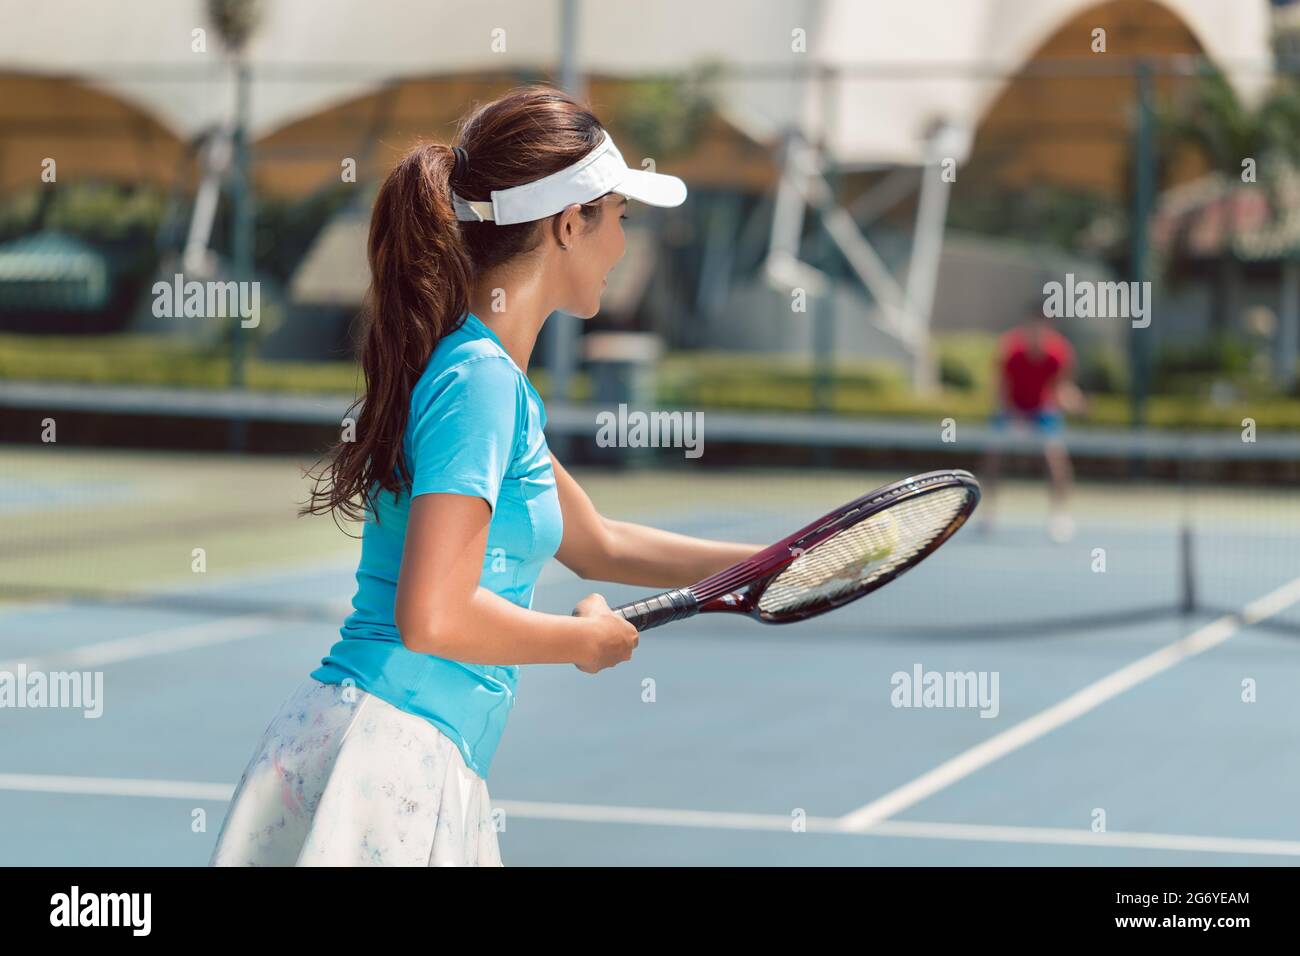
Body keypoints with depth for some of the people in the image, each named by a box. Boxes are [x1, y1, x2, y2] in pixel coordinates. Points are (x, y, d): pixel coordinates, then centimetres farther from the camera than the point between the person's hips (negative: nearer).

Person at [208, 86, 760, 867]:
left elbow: (597, 544, 29)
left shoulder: (484, 375, 16)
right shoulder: (479, 379, -14)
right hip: (382, 757, -10)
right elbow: (435, 617, -22)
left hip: (428, 775, 10)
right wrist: (587, 638, -6)